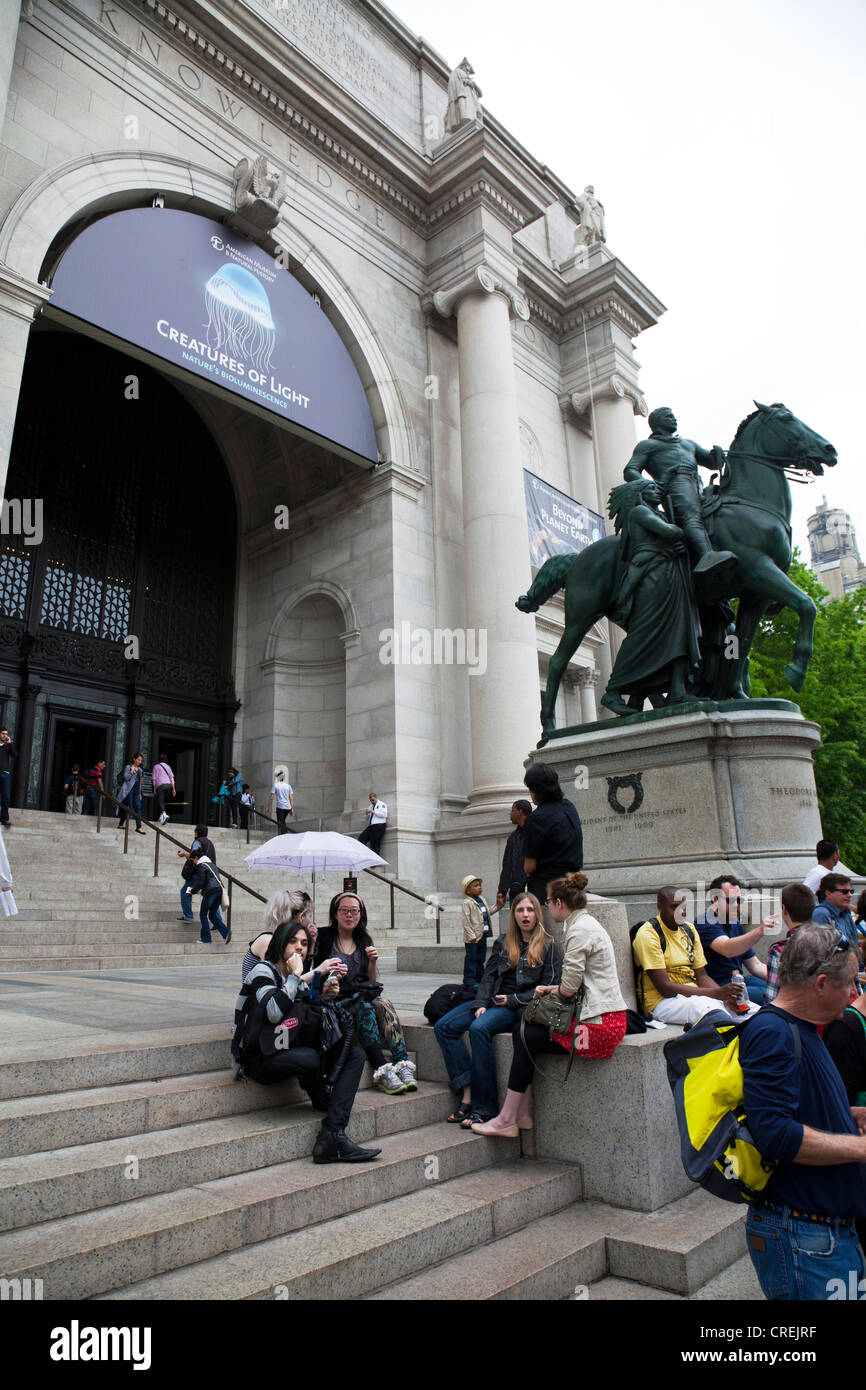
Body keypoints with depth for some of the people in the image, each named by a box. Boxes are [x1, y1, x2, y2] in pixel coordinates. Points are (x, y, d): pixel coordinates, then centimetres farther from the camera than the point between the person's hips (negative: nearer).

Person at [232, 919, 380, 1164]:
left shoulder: (300, 978, 14)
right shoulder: (263, 970, -8)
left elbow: (310, 1022, 16)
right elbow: (275, 1012, -26)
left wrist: (323, 996, -1)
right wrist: (297, 976, -20)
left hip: (286, 1052, 8)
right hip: (257, 1059, -8)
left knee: (355, 1055, -10)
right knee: (309, 1058, -37)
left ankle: (332, 1136, -25)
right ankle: (321, 1102, -1)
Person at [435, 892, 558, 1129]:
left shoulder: (546, 945, 1)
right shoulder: (503, 941, 14)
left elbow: (548, 987, -3)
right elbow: (489, 975, 11)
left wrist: (512, 1001, -10)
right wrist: (480, 1003, -6)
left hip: (520, 1007, -6)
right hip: (493, 1000, 6)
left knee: (479, 1028, -33)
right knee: (443, 1027, -13)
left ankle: (483, 1107, -26)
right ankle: (467, 1093, -19)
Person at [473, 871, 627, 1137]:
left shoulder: (579, 930, -16)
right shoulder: (586, 923, 16)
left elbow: (569, 988, -18)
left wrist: (551, 989, 3)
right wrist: (552, 989, 9)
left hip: (598, 1024, -10)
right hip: (606, 1018, 10)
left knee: (526, 1038, -2)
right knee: (523, 1031, 7)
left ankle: (507, 1120, 7)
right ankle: (522, 1115, 10)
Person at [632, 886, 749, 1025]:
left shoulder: (689, 929, 14)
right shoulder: (648, 934, -11)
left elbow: (702, 975, 13)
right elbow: (664, 987, -18)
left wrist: (725, 996, -9)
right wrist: (716, 993, -22)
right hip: (663, 1002, -7)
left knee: (753, 1010, -15)